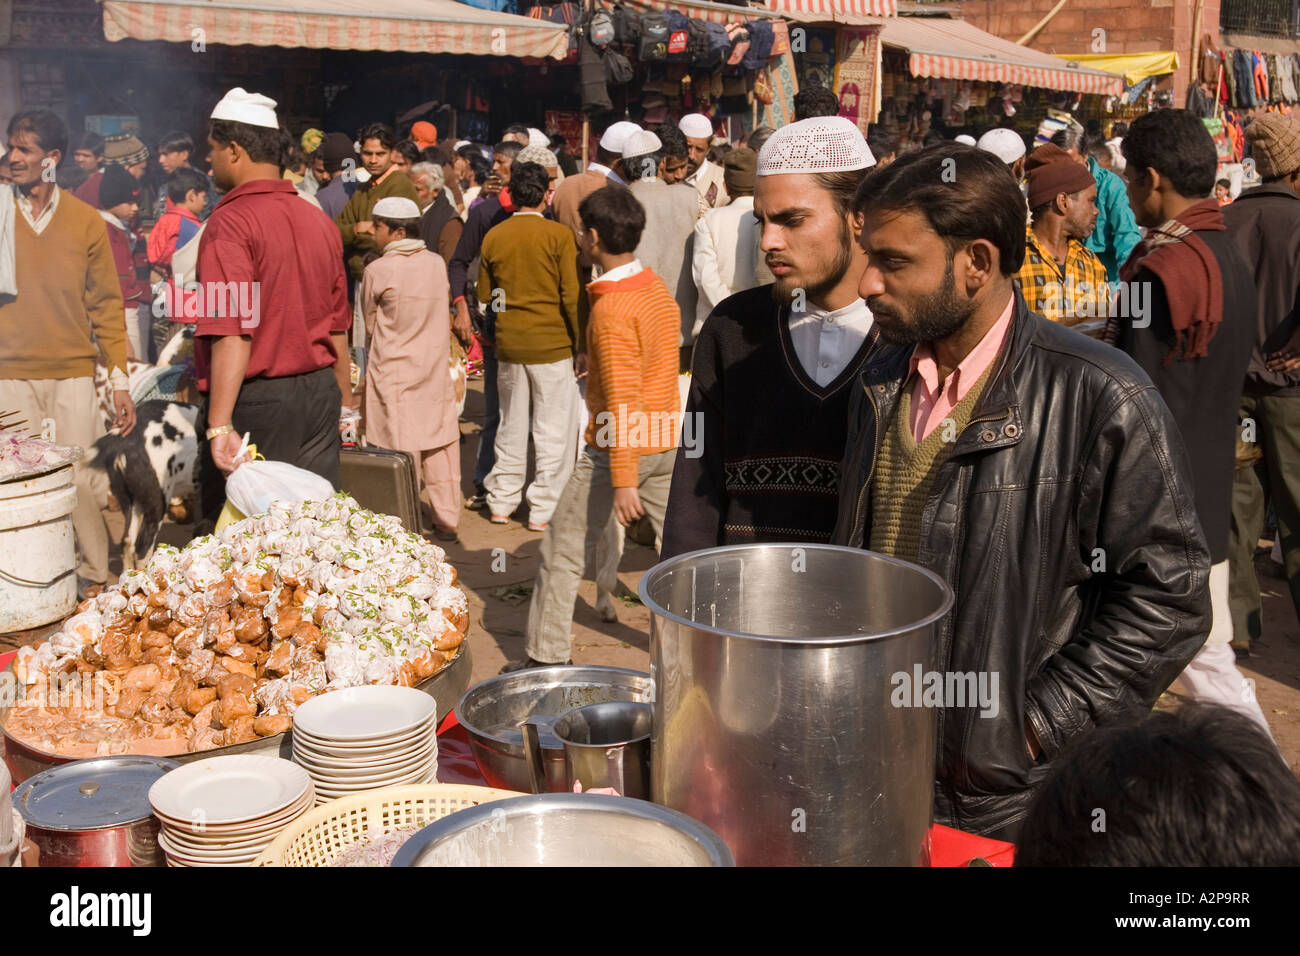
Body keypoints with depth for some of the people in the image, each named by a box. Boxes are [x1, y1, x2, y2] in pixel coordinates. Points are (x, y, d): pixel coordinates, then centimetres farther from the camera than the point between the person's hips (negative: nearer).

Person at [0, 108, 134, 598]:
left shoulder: (86, 221, 4)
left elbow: (106, 304, 6)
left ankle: (95, 575, 11)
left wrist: (120, 380, 2)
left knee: (81, 479, -2)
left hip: (73, 373, -1)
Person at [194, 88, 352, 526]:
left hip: (256, 399, -7)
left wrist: (220, 424, -24)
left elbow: (233, 331, -21)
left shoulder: (231, 222, -11)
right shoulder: (320, 220, 10)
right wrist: (343, 401, 26)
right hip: (320, 392, 7)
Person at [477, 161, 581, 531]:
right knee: (554, 430, 3)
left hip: (508, 344, 5)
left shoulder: (493, 236, 4)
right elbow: (571, 296, -10)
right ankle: (543, 510, 6)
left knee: (511, 425, 16)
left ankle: (501, 502, 23)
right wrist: (582, 345, -3)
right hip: (552, 345, -4)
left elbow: (484, 296, 10)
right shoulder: (559, 235, -8)